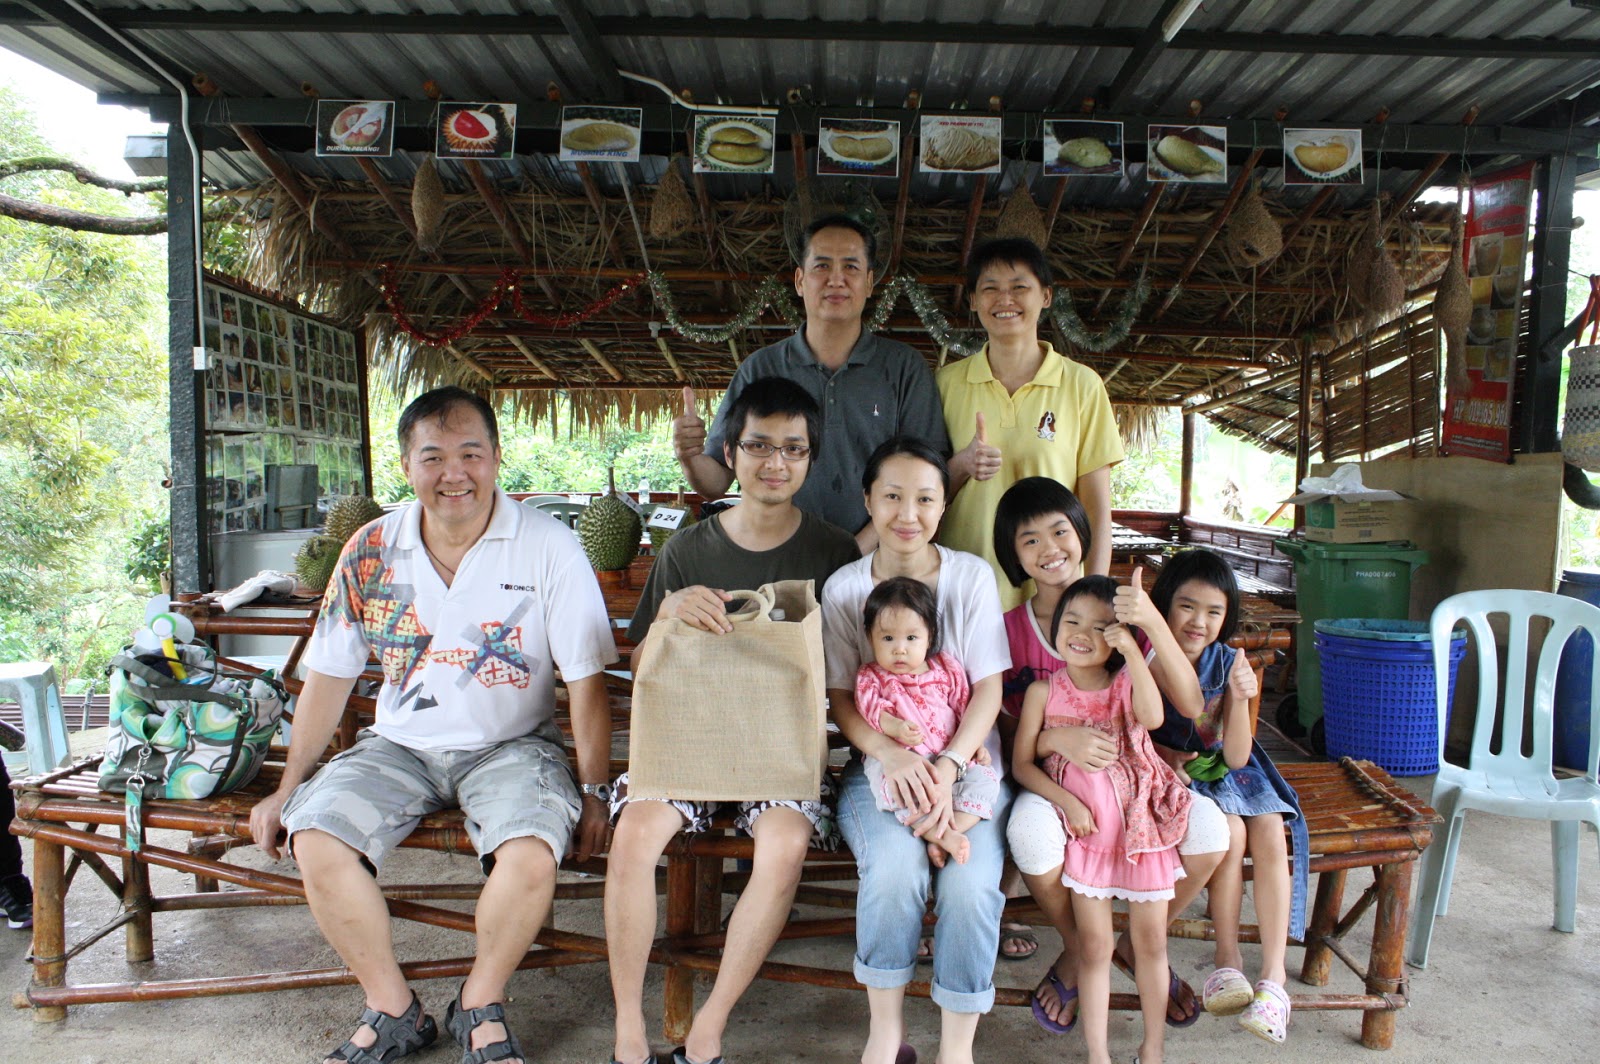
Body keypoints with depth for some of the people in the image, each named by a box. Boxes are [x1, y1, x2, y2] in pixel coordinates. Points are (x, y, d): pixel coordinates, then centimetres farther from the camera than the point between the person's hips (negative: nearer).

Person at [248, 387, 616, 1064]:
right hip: (399, 746, 4)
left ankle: (480, 1008, 1)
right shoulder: (371, 552, 0)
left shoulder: (549, 547, -11)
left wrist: (593, 793, -9)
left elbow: (587, 680, -9)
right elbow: (328, 676, 8)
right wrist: (287, 787, 10)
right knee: (315, 839, -20)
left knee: (531, 854, -29)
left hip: (511, 745, -3)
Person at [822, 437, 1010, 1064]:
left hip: (966, 760, 0)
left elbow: (989, 689, -3)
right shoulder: (844, 587, 2)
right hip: (878, 762, 0)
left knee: (972, 879, -26)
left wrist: (948, 767, -19)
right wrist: (892, 755, -19)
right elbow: (840, 697, 0)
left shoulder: (971, 576, 0)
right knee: (896, 864, -29)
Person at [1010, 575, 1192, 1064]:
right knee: (1095, 946, 6)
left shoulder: (1126, 682, -3)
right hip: (1086, 827, -1)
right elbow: (1022, 762, -4)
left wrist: (1132, 651, -29)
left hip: (1142, 822, 1)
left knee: (1151, 942, 12)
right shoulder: (1044, 691, -3)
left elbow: (1152, 717, -25)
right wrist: (1067, 802, -15)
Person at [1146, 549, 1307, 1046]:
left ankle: (1274, 976, -16)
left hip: (1223, 771, 3)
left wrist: (1240, 700, -25)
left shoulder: (1230, 663, -8)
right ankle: (1227, 958, -11)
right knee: (1230, 830, -27)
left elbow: (1236, 758, -11)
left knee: (1271, 832, -22)